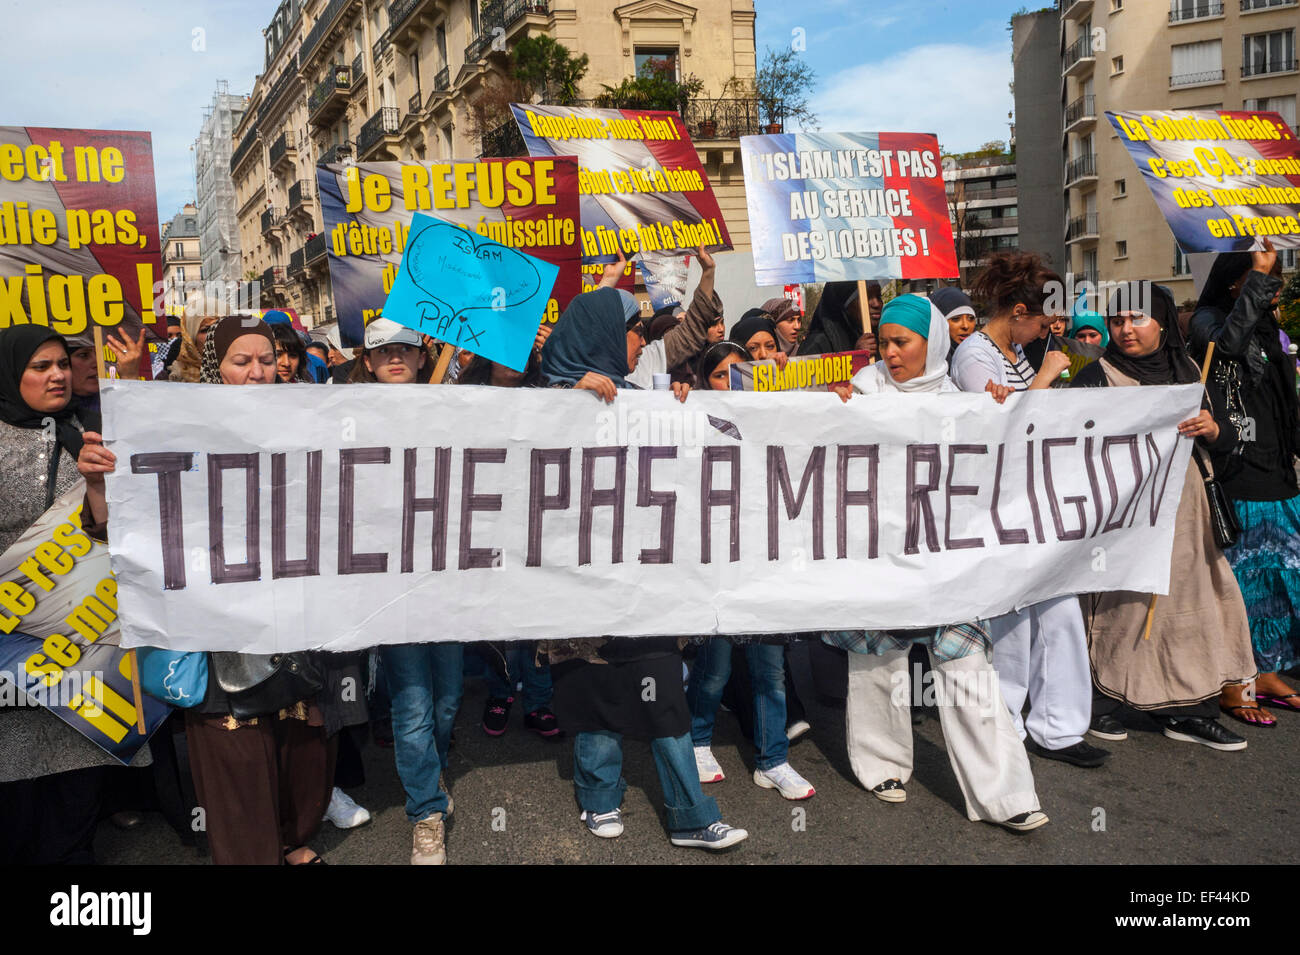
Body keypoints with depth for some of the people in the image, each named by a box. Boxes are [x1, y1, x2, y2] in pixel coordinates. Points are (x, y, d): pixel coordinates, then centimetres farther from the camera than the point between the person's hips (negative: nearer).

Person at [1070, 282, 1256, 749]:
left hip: (1181, 503, 5)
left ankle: (1187, 711, 16)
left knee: (1186, 599, 6)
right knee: (1120, 604, -3)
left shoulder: (1187, 371, 12)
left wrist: (1211, 427, -10)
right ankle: (1101, 701, 12)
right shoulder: (1096, 377, -3)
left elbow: (1227, 438, 11)